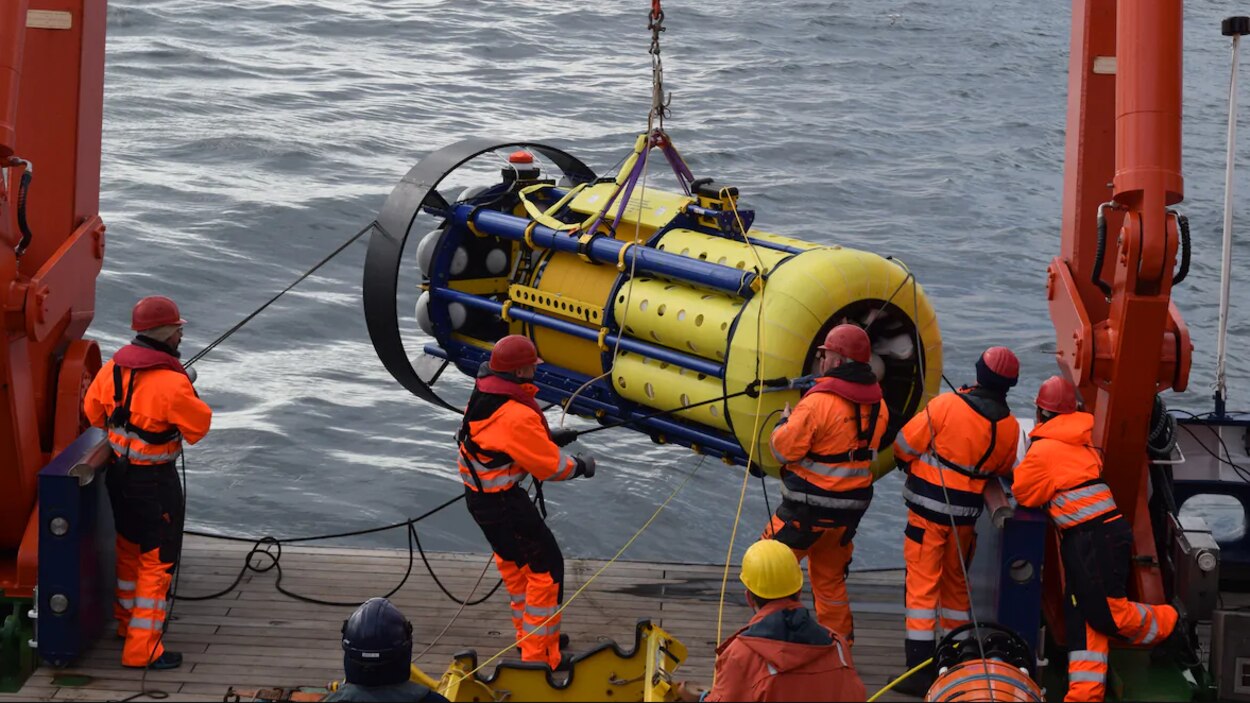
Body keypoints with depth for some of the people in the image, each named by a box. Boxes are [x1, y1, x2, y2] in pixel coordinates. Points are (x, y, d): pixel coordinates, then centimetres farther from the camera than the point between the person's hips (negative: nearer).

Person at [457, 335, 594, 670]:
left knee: (512, 560, 27)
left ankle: (529, 634, 42)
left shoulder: (482, 397, -1)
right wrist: (581, 465, -1)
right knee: (546, 567, 1)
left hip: (477, 493, 10)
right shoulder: (517, 416, -29)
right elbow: (550, 466, -20)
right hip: (505, 504, -10)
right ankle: (539, 654, 5)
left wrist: (550, 437, 13)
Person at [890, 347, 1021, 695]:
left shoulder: (947, 405, -17)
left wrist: (909, 464, 12)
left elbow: (905, 445, -9)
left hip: (929, 510, -4)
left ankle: (920, 669, -4)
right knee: (956, 583, 20)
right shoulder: (1010, 427, -4)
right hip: (965, 513, 4)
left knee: (922, 586, -1)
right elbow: (1002, 470, 12)